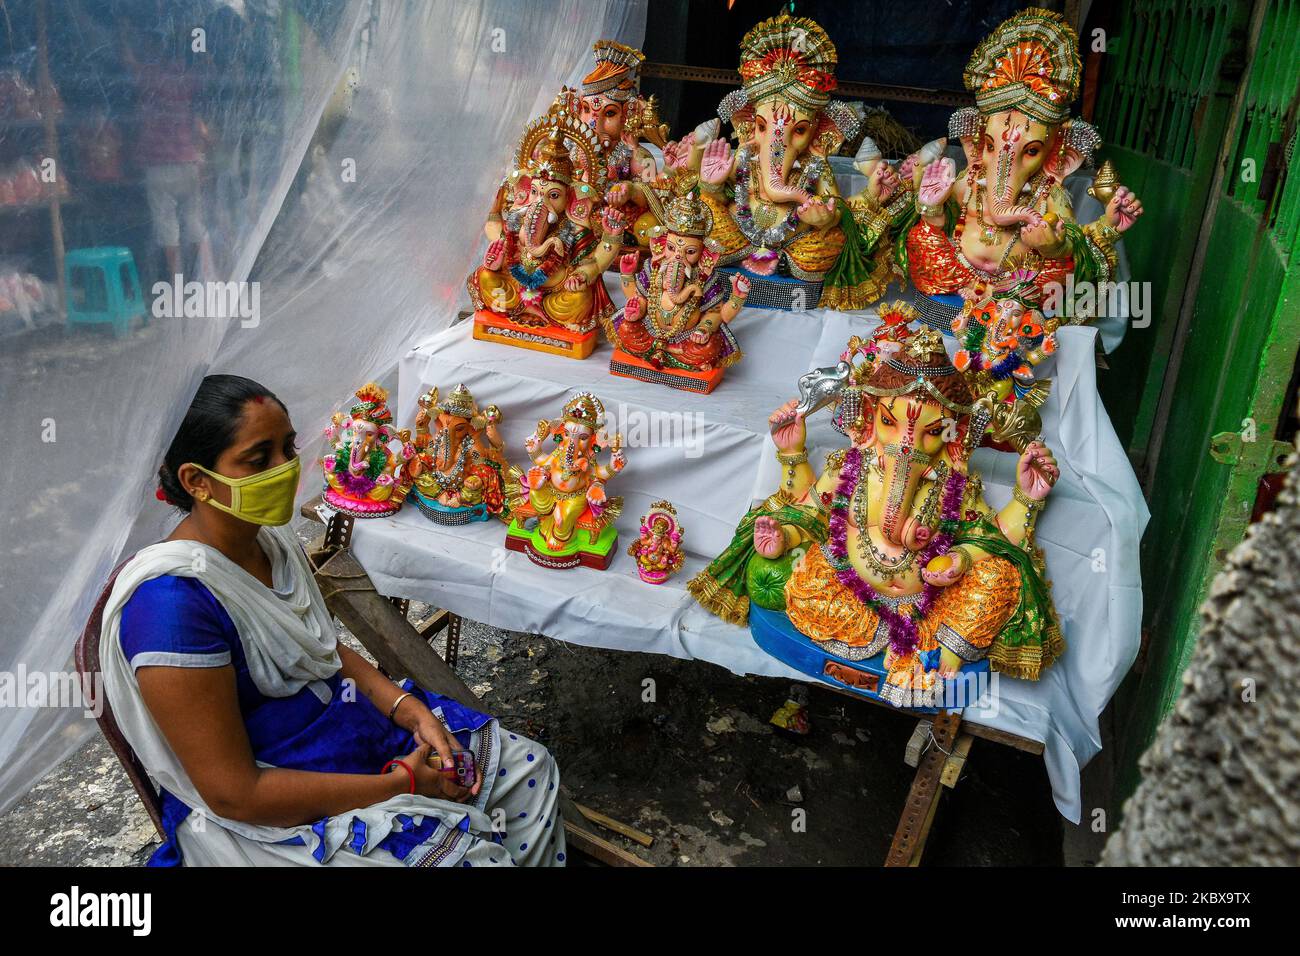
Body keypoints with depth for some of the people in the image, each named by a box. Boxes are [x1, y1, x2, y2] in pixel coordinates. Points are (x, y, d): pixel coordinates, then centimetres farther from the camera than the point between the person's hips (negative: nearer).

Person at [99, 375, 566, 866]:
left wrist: (410, 710, -6)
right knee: (472, 855, -17)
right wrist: (401, 785, -21)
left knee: (529, 769, 6)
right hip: (266, 815, -8)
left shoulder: (270, 536, -2)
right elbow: (234, 794, -26)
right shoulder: (174, 601, -28)